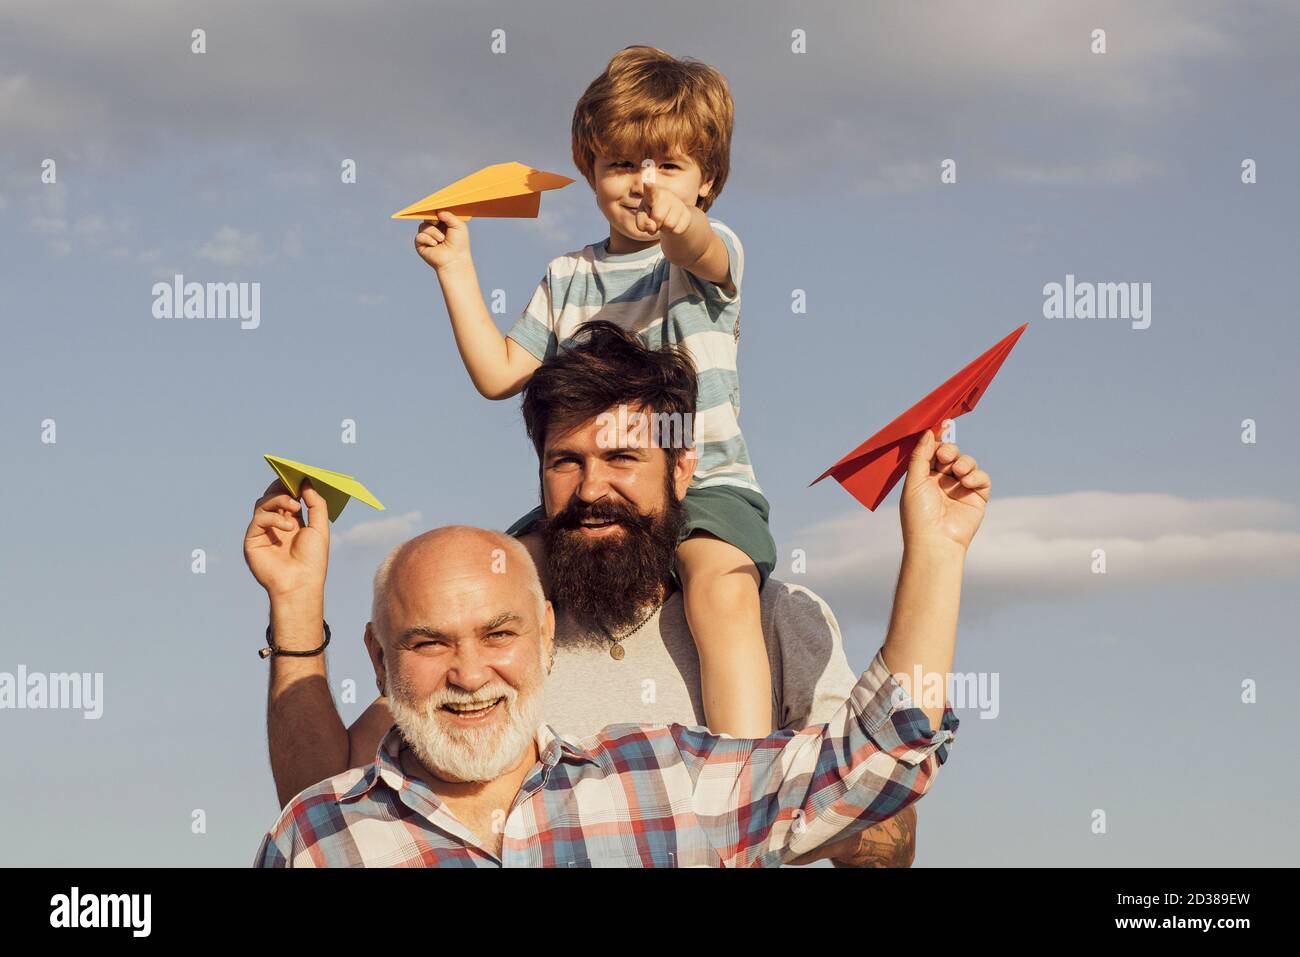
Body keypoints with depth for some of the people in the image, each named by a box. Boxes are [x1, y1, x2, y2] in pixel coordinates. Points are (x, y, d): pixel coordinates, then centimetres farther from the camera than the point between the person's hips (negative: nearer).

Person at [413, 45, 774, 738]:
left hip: (705, 482, -5)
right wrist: (457, 269, 10)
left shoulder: (712, 252, 2)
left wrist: (678, 222, -50)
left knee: (722, 582, -33)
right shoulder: (568, 278, 17)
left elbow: (702, 253, -24)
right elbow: (500, 375, 15)